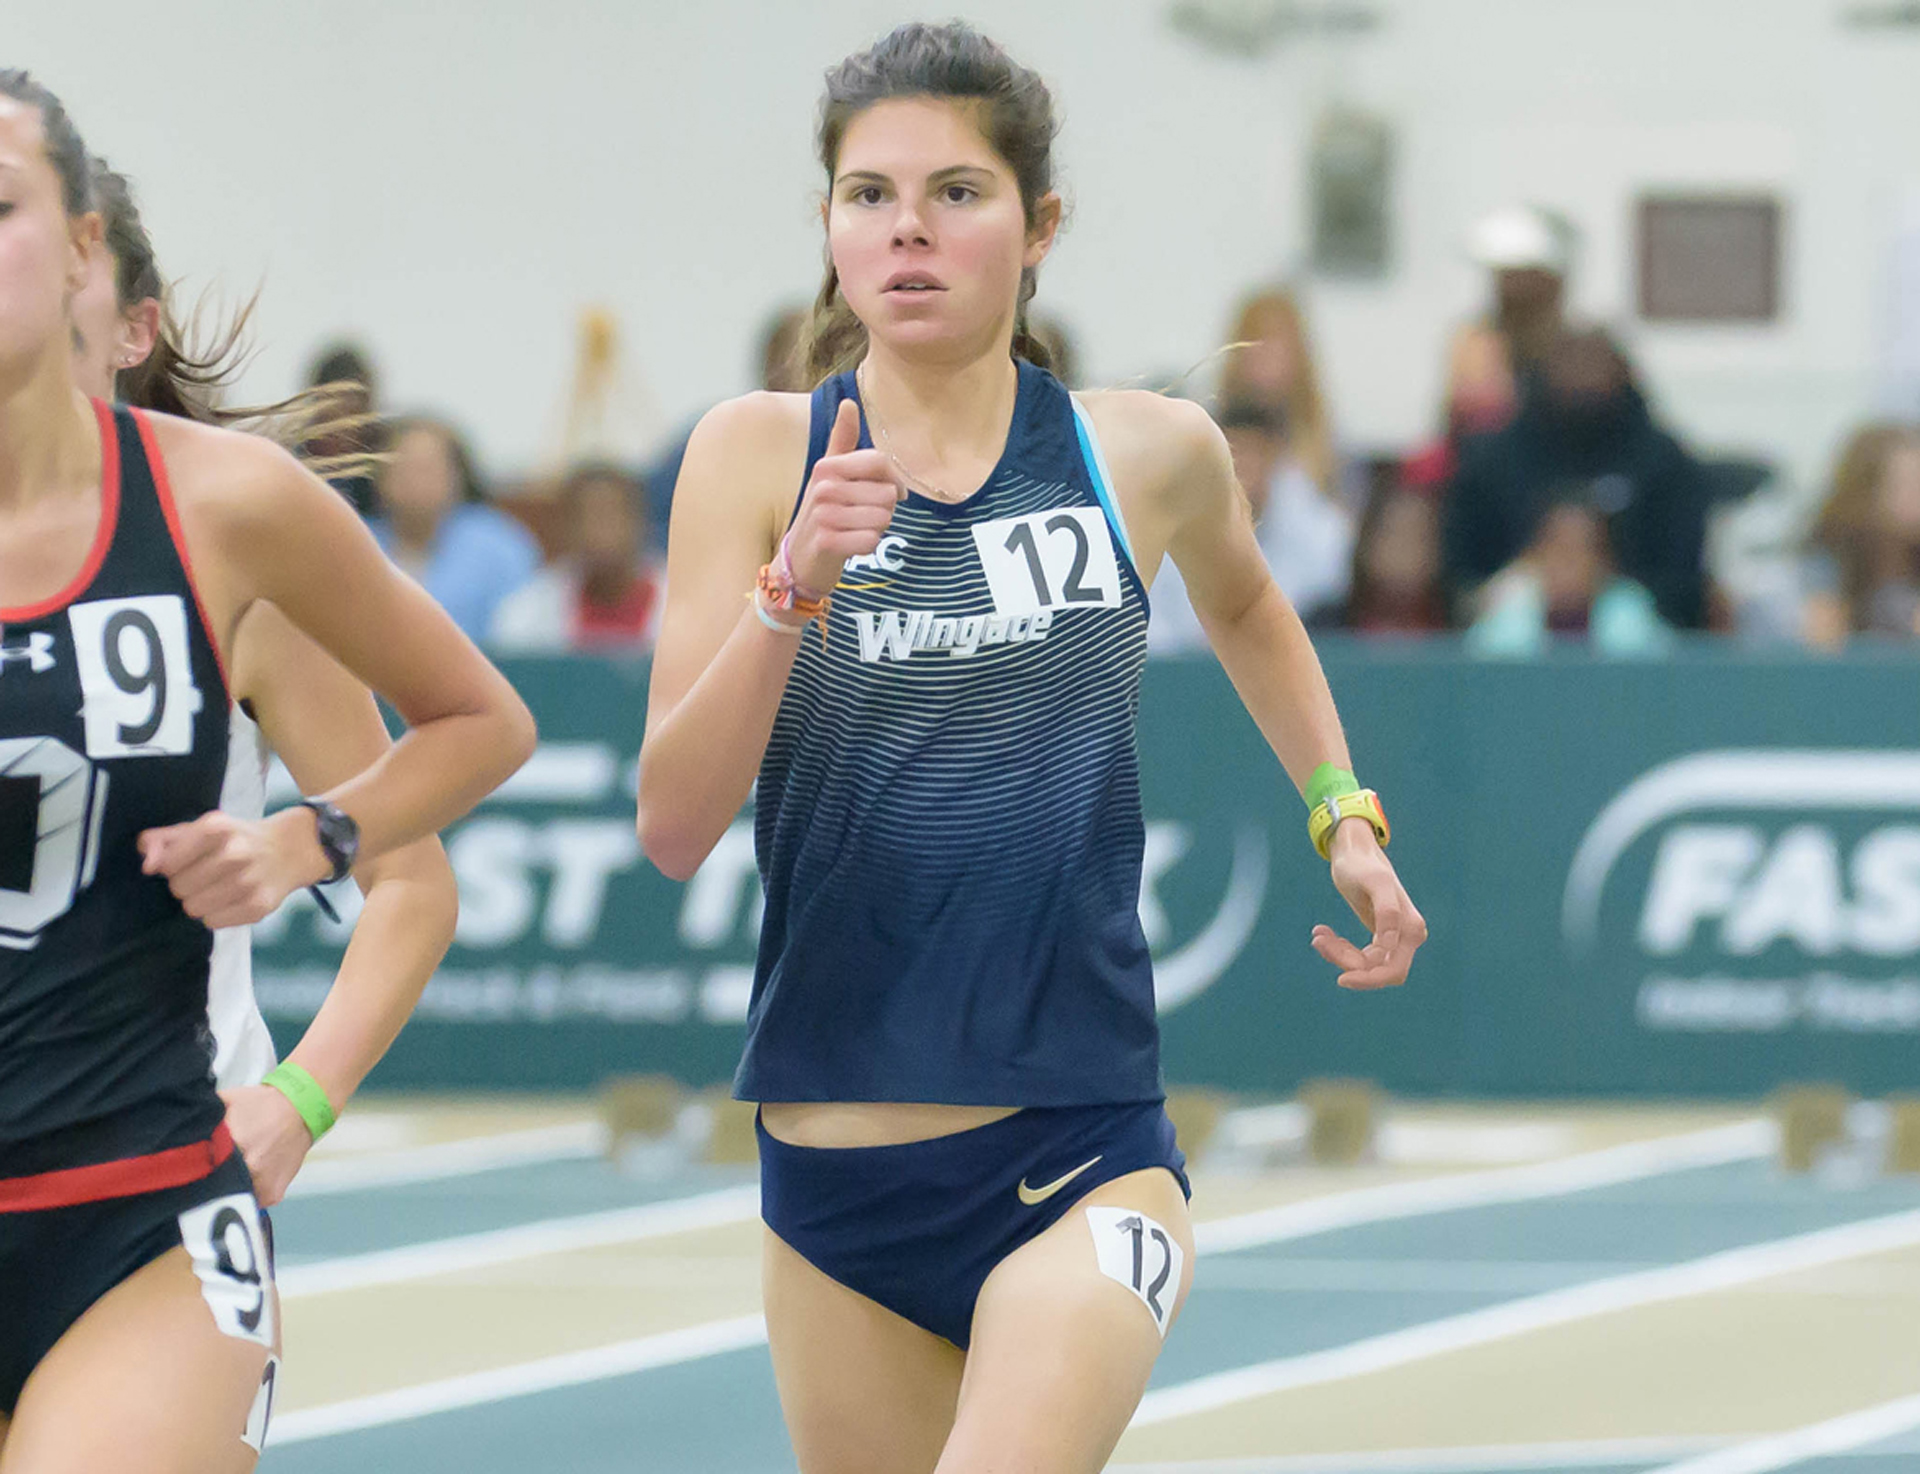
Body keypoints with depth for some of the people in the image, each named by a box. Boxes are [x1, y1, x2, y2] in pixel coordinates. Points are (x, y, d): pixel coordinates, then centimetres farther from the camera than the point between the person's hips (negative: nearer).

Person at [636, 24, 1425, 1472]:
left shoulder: (1147, 456, 1)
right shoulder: (759, 454, -1)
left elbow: (1244, 607, 27)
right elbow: (673, 826, -9)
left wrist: (1344, 813, 18)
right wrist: (795, 585, -20)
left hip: (1083, 1165, -2)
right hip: (836, 1179, 2)